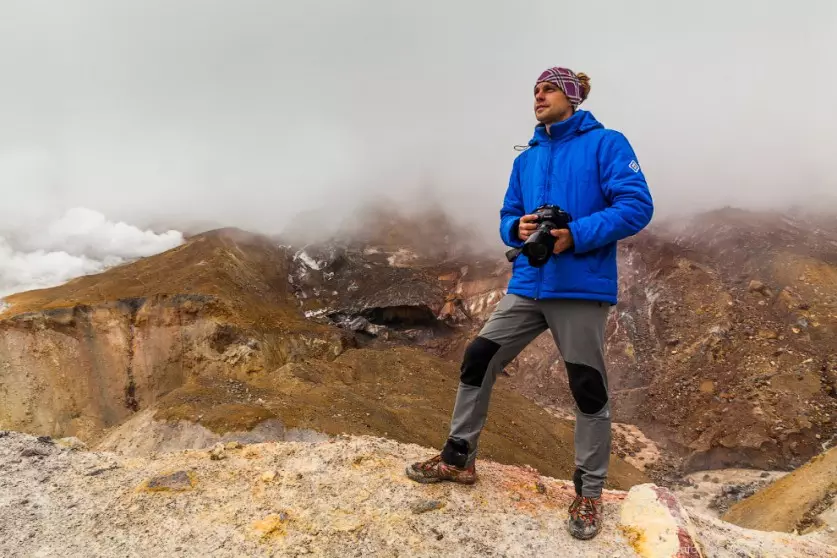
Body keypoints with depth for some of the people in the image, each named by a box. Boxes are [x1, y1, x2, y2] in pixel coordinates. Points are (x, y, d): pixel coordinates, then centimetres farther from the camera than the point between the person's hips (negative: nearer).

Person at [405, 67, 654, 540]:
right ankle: (459, 459, 19)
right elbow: (508, 217, 18)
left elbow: (637, 206, -11)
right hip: (528, 285, 6)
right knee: (477, 360, 2)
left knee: (588, 389, 4)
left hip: (580, 287, -5)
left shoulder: (606, 143, -2)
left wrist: (575, 235, -21)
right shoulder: (527, 159, 16)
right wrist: (518, 228, -7)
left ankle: (590, 494, 22)